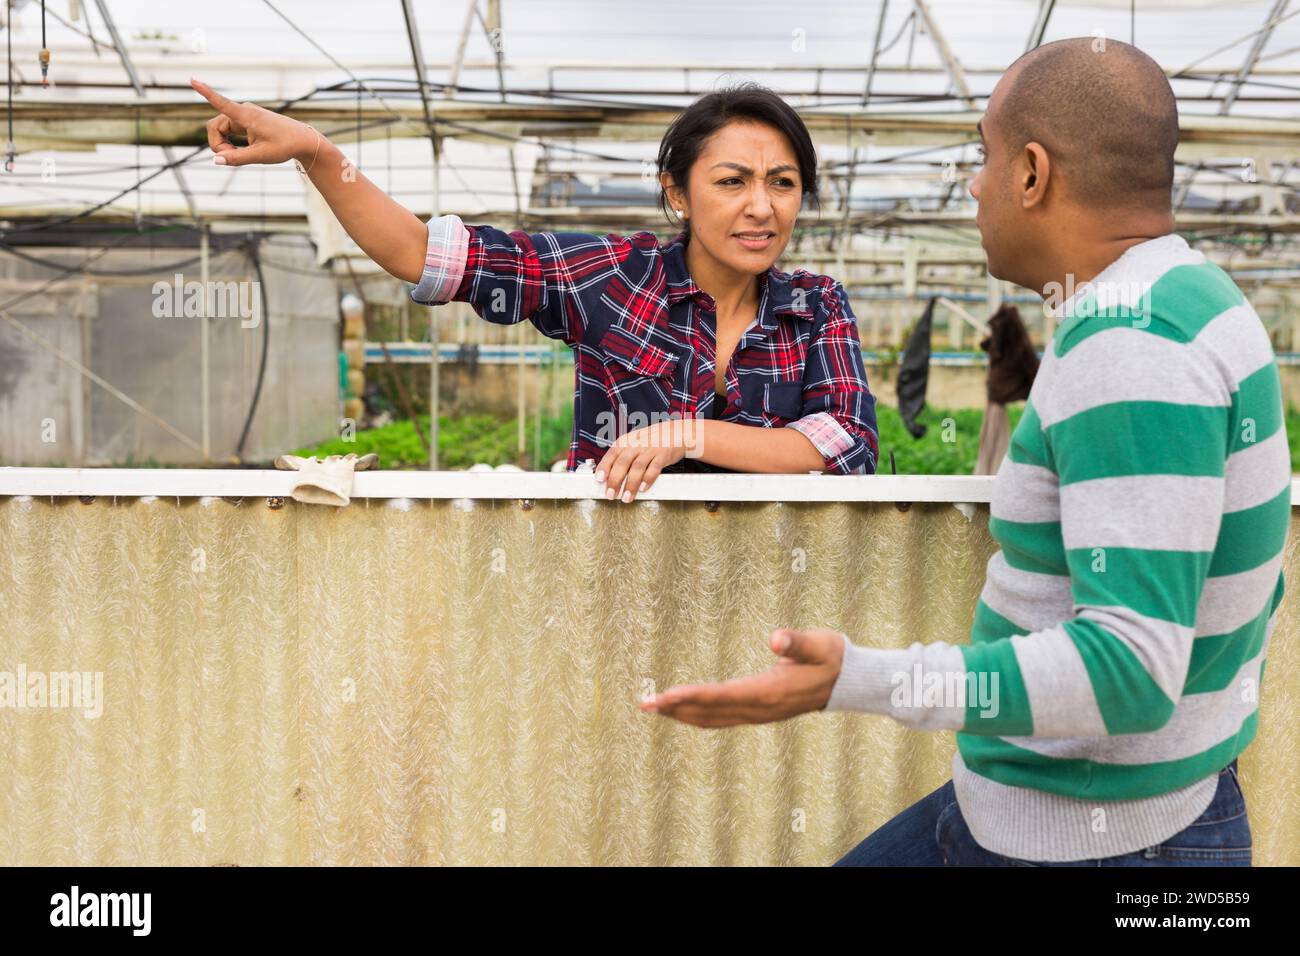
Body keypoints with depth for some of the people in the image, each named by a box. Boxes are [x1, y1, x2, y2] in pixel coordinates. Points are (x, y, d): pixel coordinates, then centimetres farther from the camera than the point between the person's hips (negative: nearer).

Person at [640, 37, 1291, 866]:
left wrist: (855, 684, -40)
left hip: (1088, 853, -10)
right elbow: (1247, 595, 13)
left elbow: (1132, 674, -32)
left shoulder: (1139, 349, -28)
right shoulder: (1183, 316, 5)